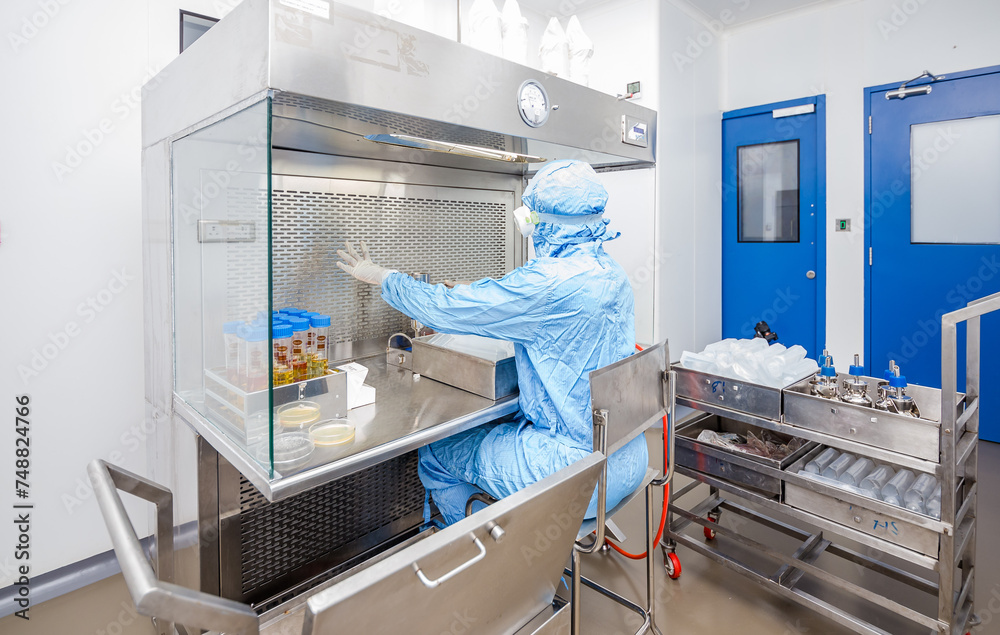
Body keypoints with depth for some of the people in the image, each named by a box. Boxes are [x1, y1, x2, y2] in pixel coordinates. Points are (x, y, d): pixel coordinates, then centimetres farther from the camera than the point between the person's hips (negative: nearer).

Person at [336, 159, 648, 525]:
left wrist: (379, 275, 0)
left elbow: (445, 309, -17)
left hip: (579, 469, -9)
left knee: (434, 453, 8)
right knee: (493, 430, 28)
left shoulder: (550, 282, -24)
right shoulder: (610, 273, 5)